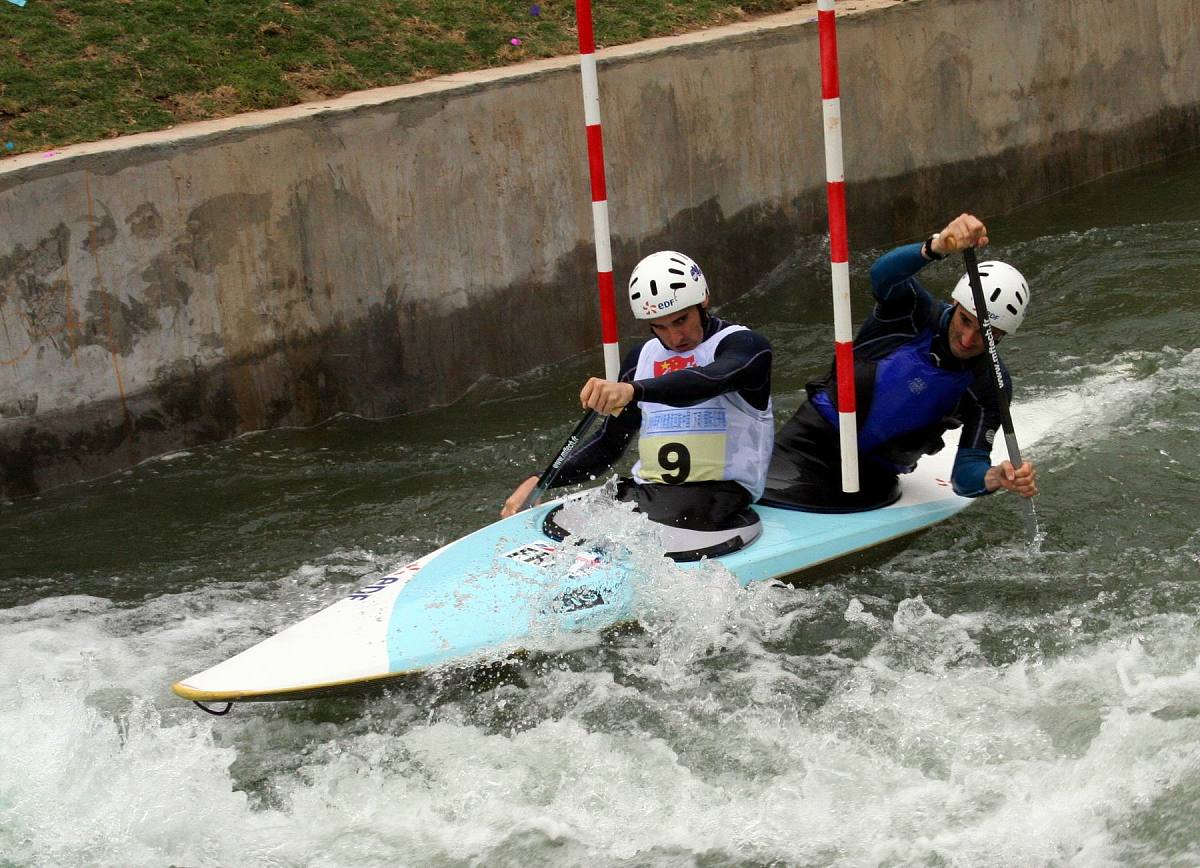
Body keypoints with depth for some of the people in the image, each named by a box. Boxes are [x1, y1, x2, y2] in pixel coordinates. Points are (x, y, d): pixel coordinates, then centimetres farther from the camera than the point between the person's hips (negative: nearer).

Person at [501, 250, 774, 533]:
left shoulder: (744, 345, -2)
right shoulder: (643, 358, 18)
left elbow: (707, 381, -27)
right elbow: (608, 444, 22)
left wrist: (633, 390, -44)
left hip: (720, 492, -6)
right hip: (644, 491, 6)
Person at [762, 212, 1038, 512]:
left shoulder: (991, 386, -9)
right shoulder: (916, 313, -14)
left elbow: (966, 473, -12)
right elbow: (883, 275, -38)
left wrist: (996, 477, -37)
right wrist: (937, 246, -59)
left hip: (875, 472, 2)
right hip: (819, 430, -2)